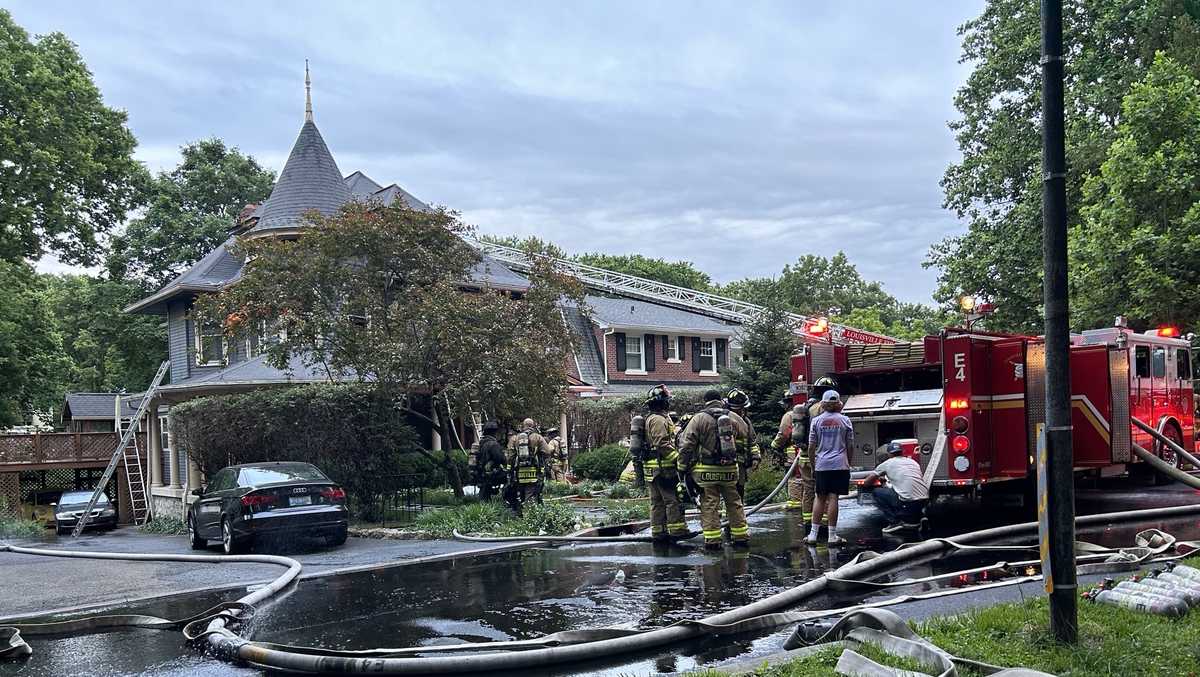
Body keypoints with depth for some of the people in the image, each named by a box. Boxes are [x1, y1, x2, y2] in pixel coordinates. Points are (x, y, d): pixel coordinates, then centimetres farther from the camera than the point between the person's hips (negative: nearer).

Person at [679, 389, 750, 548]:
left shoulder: (699, 419, -3)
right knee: (734, 502, 14)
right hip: (730, 469, 3)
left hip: (706, 470, -3)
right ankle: (741, 535, 19)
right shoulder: (734, 417, 6)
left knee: (709, 504, 1)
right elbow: (746, 438, 13)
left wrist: (682, 468, 0)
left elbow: (686, 446, -6)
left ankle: (712, 539, 0)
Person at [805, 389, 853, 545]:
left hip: (821, 464, 1)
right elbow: (850, 446, 5)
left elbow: (811, 447, 3)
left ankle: (813, 533, 9)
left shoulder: (816, 421, 2)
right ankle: (832, 536, 1)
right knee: (833, 498, -1)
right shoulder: (845, 421, 1)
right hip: (840, 465, -1)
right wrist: (848, 463, 17)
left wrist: (813, 465, 14)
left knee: (820, 497, 10)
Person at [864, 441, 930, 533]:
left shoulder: (887, 463, 9)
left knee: (876, 492, 12)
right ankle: (916, 519, 13)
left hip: (908, 502, -5)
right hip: (925, 500, 6)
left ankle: (895, 522, 2)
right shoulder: (913, 461, 22)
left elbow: (868, 482, 11)